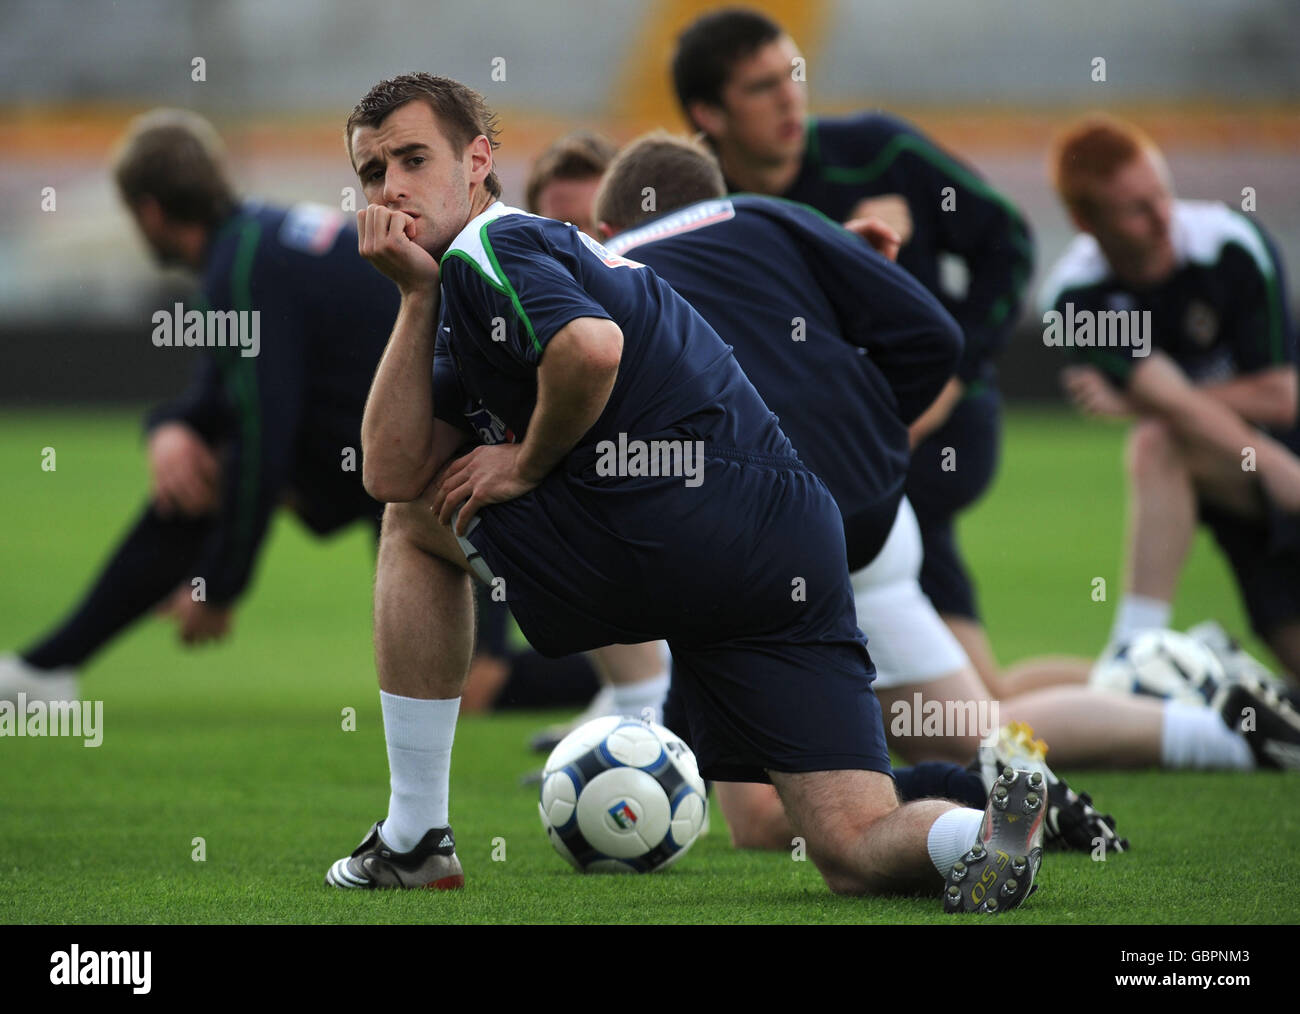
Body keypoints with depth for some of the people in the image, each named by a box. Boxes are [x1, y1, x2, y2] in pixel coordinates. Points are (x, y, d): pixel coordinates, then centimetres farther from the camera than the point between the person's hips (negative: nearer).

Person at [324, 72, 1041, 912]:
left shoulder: (489, 249, 1)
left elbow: (591, 348, -23)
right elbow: (393, 470, 22)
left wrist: (527, 464, -5)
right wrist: (417, 297, 17)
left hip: (663, 526, -8)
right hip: (797, 544, 8)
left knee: (419, 522, 21)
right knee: (857, 851, 4)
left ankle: (415, 836, 20)